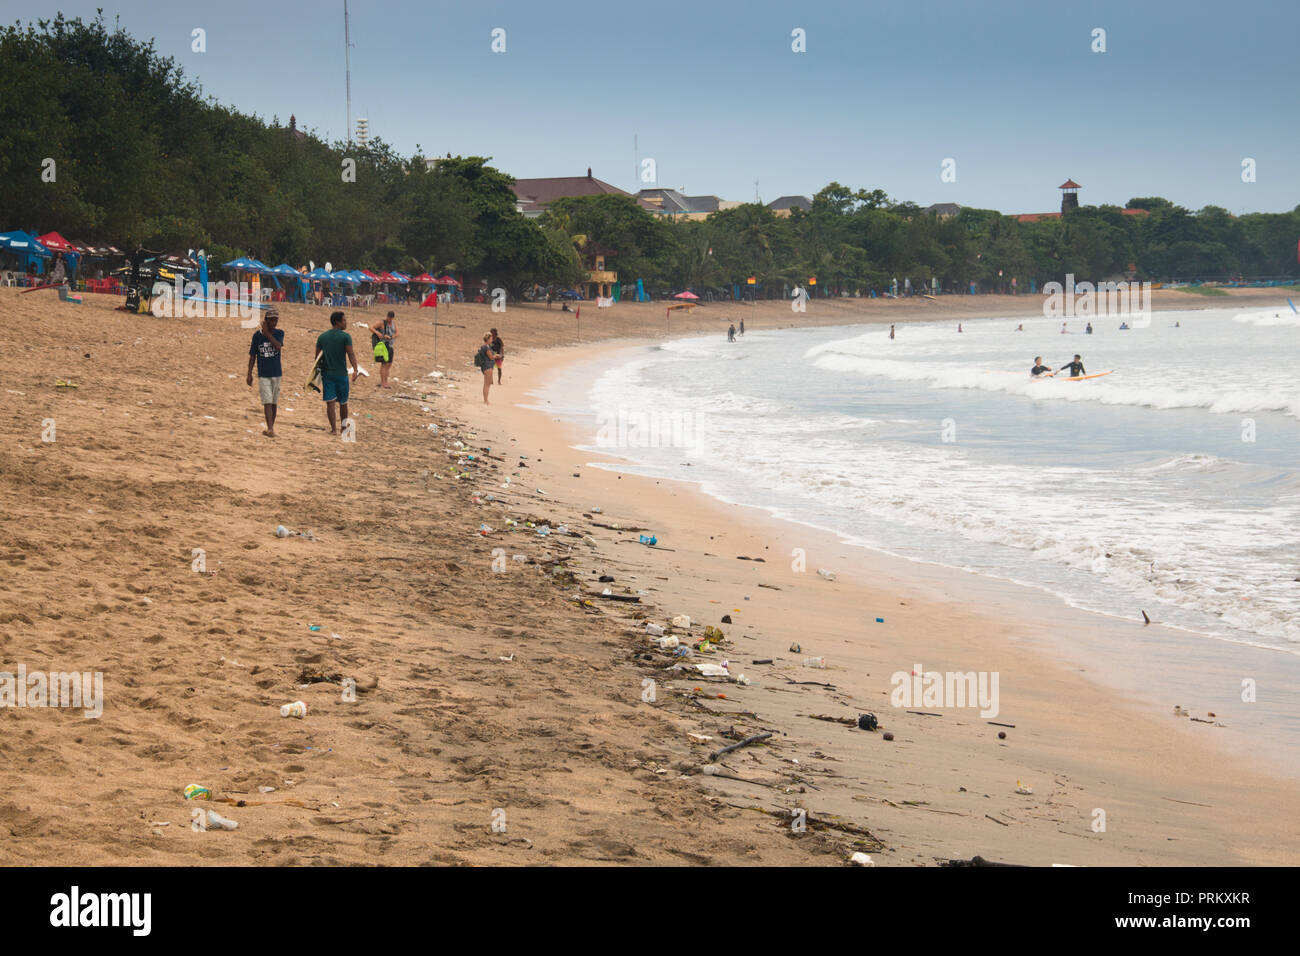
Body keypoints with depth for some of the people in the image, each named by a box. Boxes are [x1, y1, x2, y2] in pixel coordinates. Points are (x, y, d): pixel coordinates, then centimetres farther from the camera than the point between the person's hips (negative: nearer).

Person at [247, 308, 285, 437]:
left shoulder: (279, 333, 2)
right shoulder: (257, 335, -2)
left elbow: (278, 346, -19)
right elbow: (252, 355, 3)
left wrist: (267, 333, -18)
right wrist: (249, 374, -1)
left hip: (276, 373, 2)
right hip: (263, 374, -2)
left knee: (274, 402, 9)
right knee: (267, 402, -11)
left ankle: (271, 428, 21)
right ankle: (270, 429, -19)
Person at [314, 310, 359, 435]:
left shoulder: (322, 337, 5)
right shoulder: (345, 336, -7)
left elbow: (318, 356, 8)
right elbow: (351, 354, -17)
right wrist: (355, 369, -21)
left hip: (326, 373, 2)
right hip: (341, 373, -2)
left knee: (330, 402, 0)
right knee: (343, 403, 13)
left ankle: (334, 428, -7)